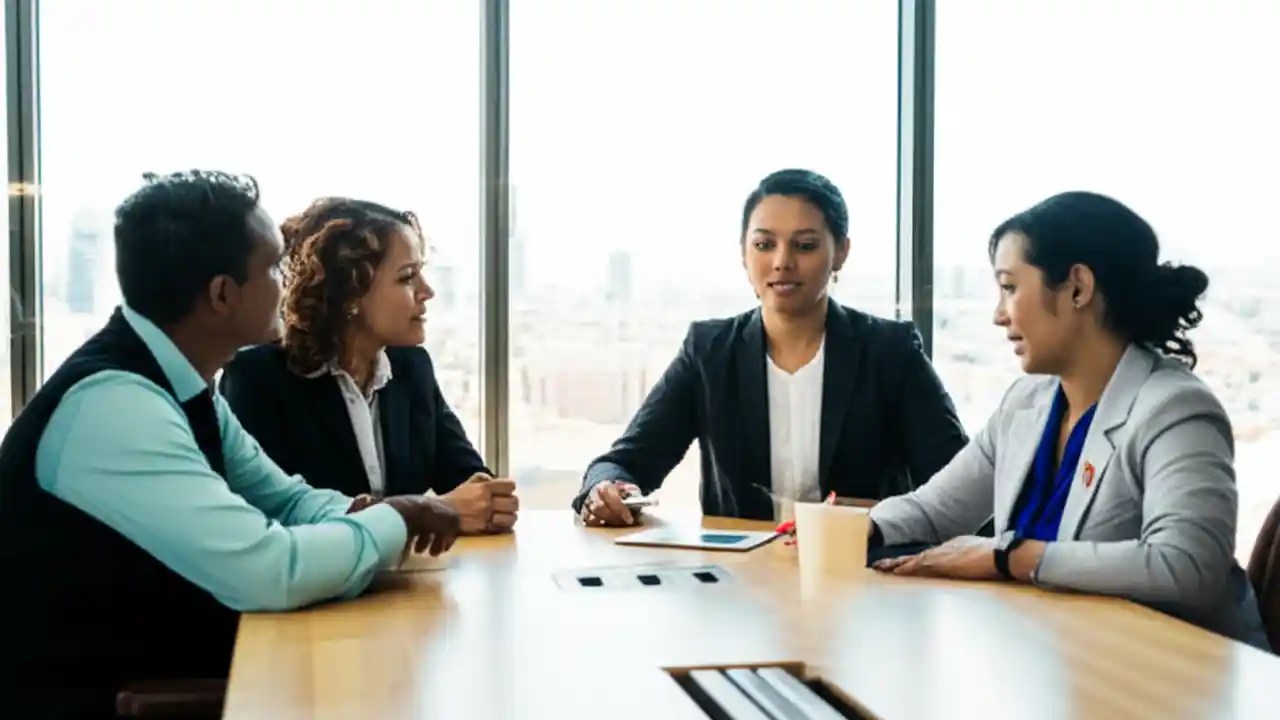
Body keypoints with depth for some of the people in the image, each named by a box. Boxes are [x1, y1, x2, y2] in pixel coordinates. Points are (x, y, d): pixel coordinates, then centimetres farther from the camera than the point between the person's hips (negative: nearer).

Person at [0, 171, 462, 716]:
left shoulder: (181, 384, 3)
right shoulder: (113, 403, -25)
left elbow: (287, 500, 12)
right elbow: (265, 572, -31)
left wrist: (358, 520, -10)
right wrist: (392, 522, -14)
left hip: (171, 676, 8)